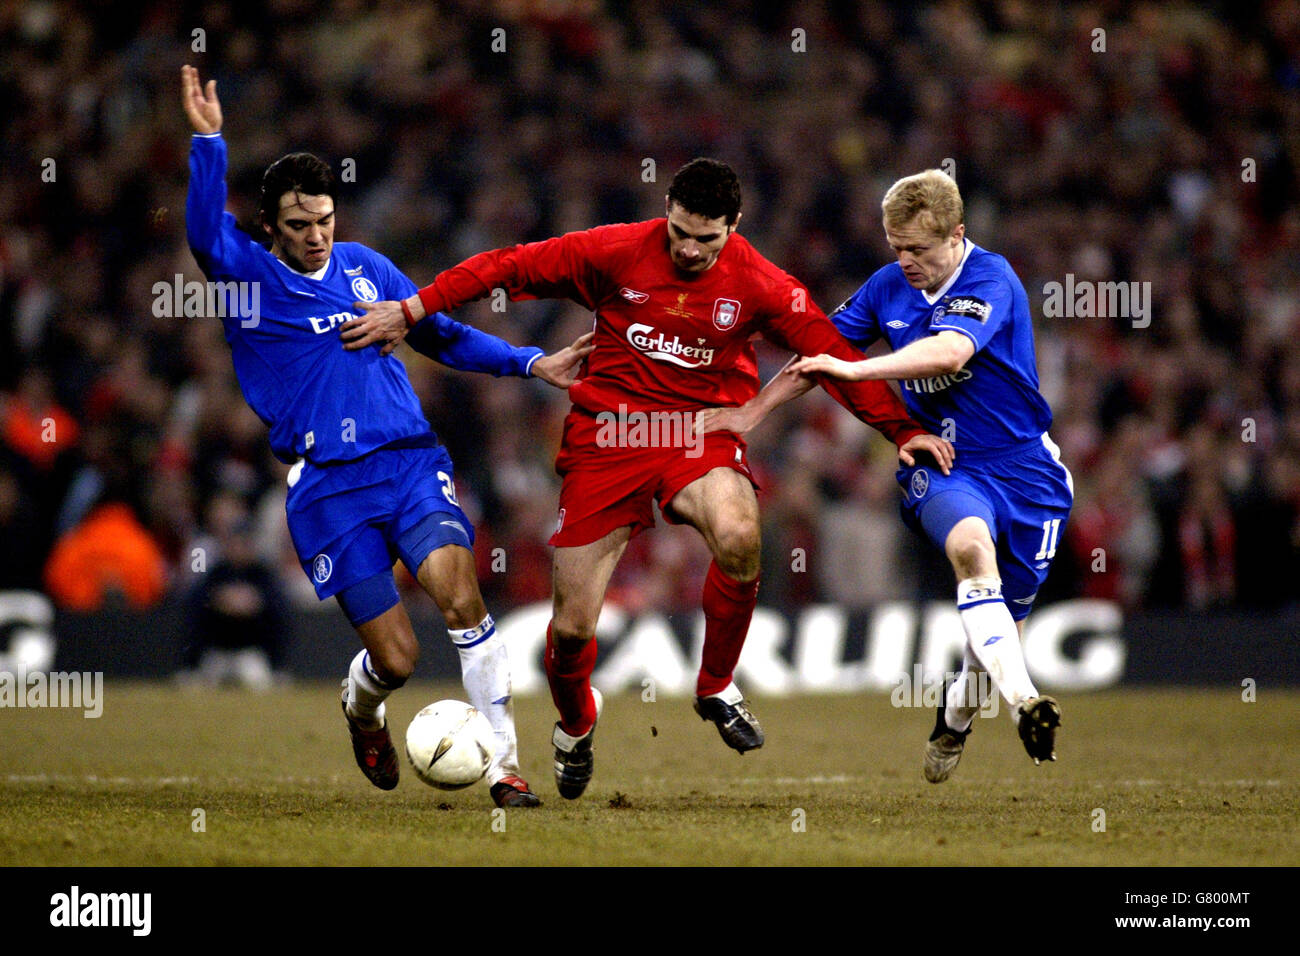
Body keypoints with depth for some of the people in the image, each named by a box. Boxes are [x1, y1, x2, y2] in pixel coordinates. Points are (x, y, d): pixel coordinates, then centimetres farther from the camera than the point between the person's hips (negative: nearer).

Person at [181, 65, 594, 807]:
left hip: (411, 461, 3)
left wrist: (530, 363, 15)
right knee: (397, 657, -5)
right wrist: (209, 143, -30)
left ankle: (504, 765, -16)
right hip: (328, 487, -2)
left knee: (460, 595, -22)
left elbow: (442, 334, 24)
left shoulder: (364, 267, 14)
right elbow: (208, 236, -20)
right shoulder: (250, 279, 2)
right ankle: (363, 711, 34)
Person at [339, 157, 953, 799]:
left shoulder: (759, 285, -6)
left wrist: (902, 431, -2)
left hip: (699, 439, 0)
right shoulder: (614, 253, -7)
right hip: (607, 435, 0)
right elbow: (509, 267, 0)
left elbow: (834, 354, 0)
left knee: (738, 537, -35)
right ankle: (575, 725, 34)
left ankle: (717, 687, -9)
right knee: (571, 628, -3)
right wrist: (411, 311, -3)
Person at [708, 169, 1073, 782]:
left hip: (1023, 469, -2)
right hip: (941, 468, 2)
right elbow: (819, 352, 16)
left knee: (1002, 629, 4)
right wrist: (750, 413, 14)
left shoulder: (991, 281, -14)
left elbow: (949, 350, -33)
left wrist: (857, 369, -37)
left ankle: (955, 715, 38)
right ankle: (1023, 702, -47)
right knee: (972, 546, -34)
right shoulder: (888, 287, 4)